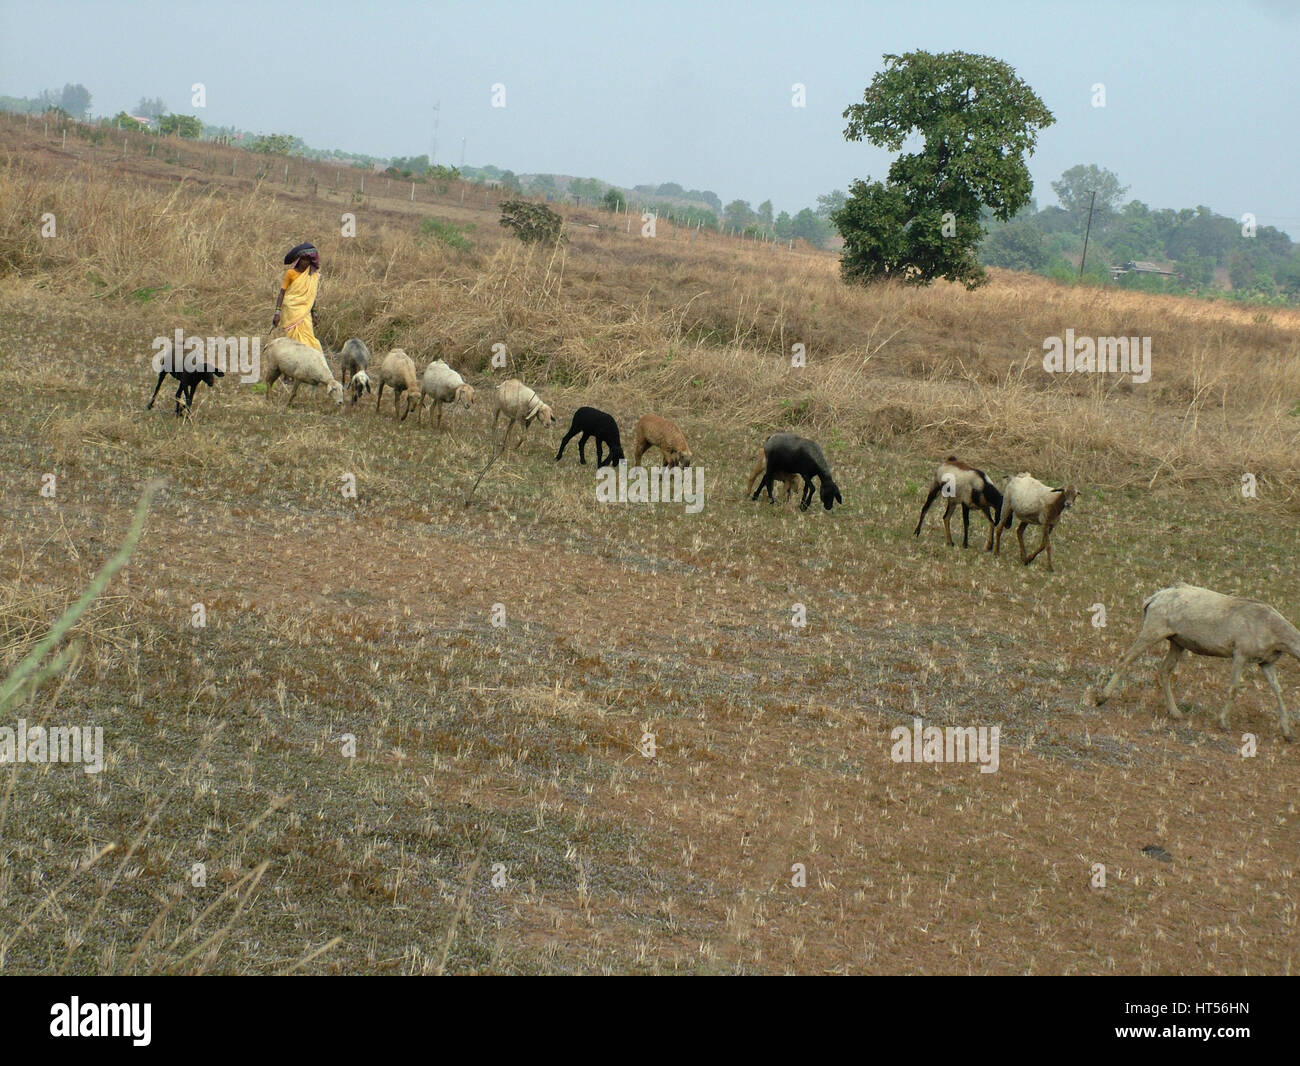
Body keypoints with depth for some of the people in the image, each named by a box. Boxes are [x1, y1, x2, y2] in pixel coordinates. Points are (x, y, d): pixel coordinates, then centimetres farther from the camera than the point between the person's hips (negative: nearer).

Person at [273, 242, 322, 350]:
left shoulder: (313, 275, 9)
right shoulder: (290, 273, -3)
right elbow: (282, 293, -3)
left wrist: (313, 314, 17)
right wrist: (277, 312, -10)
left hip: (305, 312, 4)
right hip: (291, 312, -4)